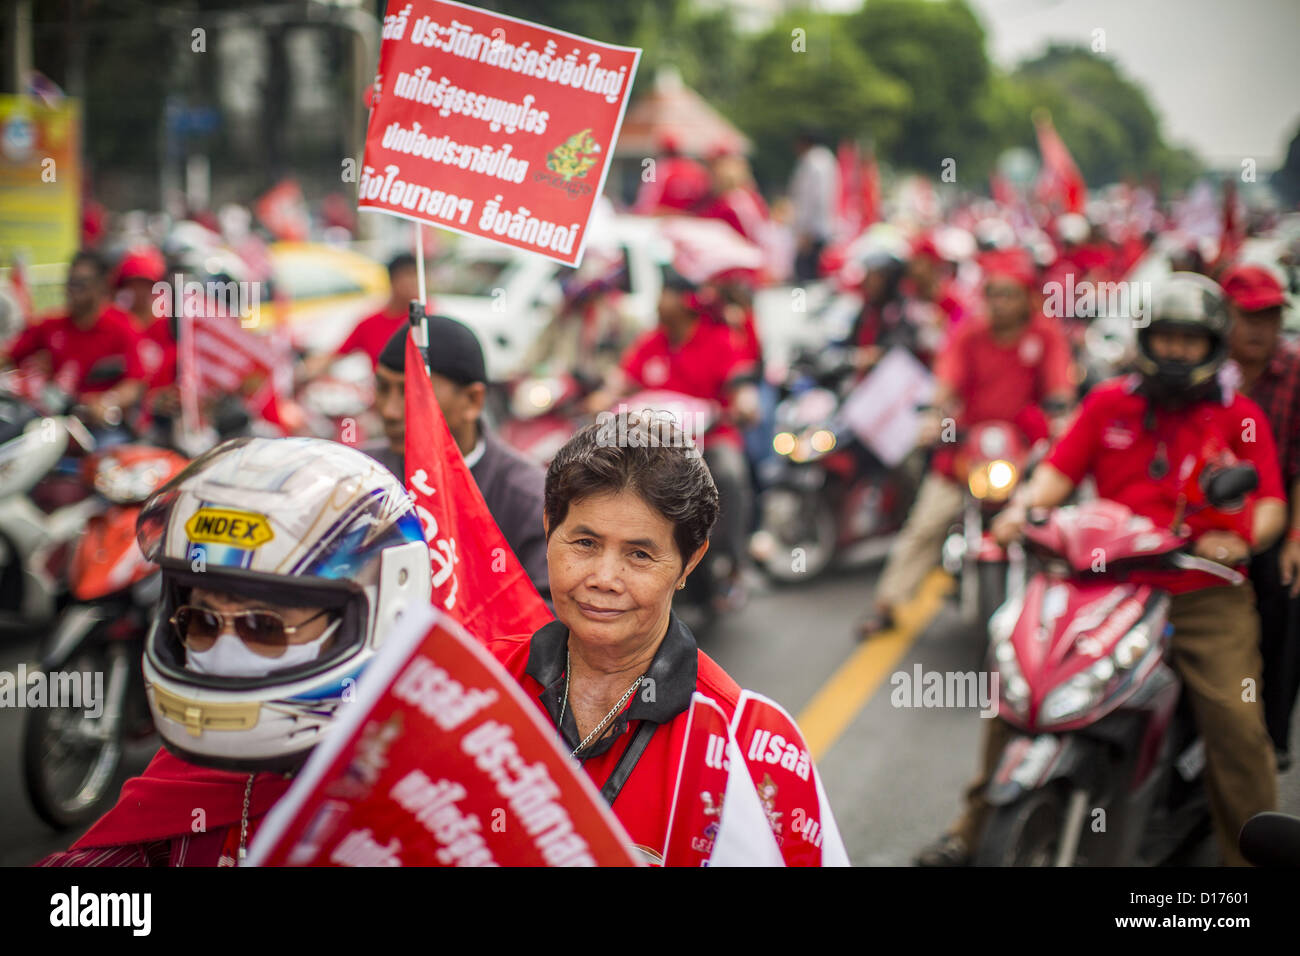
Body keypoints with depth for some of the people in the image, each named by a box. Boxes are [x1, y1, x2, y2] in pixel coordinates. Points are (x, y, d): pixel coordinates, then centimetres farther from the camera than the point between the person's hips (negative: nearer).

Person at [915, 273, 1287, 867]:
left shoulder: (1239, 416, 6)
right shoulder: (1109, 404, 12)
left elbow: (1270, 501, 0)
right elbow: (1060, 469, 5)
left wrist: (1240, 537, -21)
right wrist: (1023, 507, -14)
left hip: (1204, 594, -2)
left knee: (1236, 719, -16)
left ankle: (1251, 852, 4)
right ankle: (975, 827, 7)